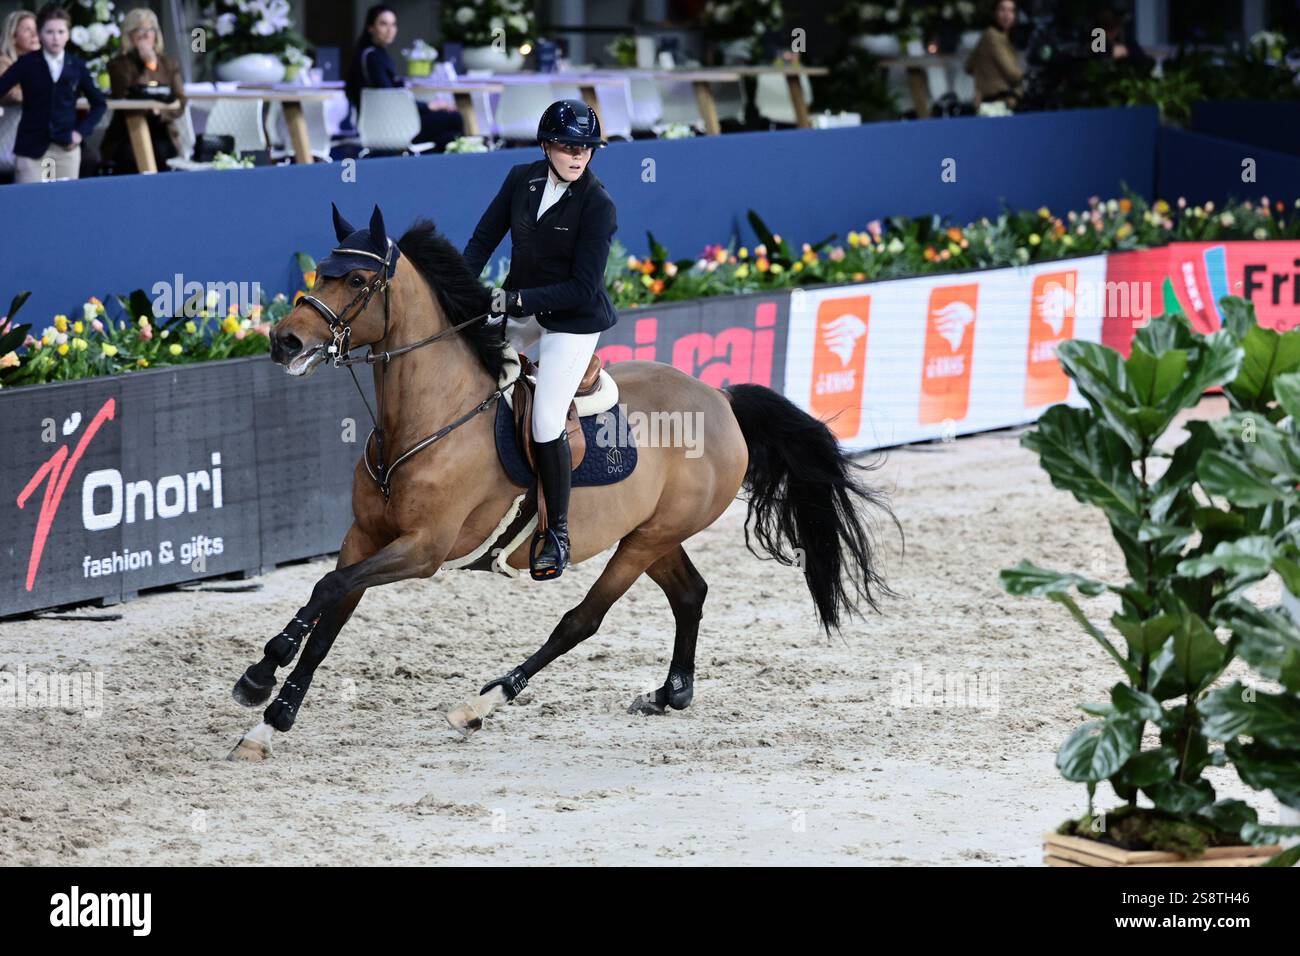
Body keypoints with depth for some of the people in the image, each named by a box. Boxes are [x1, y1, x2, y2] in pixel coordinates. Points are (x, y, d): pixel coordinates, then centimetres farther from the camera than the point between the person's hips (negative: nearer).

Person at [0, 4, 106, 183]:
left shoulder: (77, 65, 5)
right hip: (31, 147, -2)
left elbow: (99, 103, 13)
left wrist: (82, 131, 2)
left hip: (67, 148, 2)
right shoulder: (26, 63, -1)